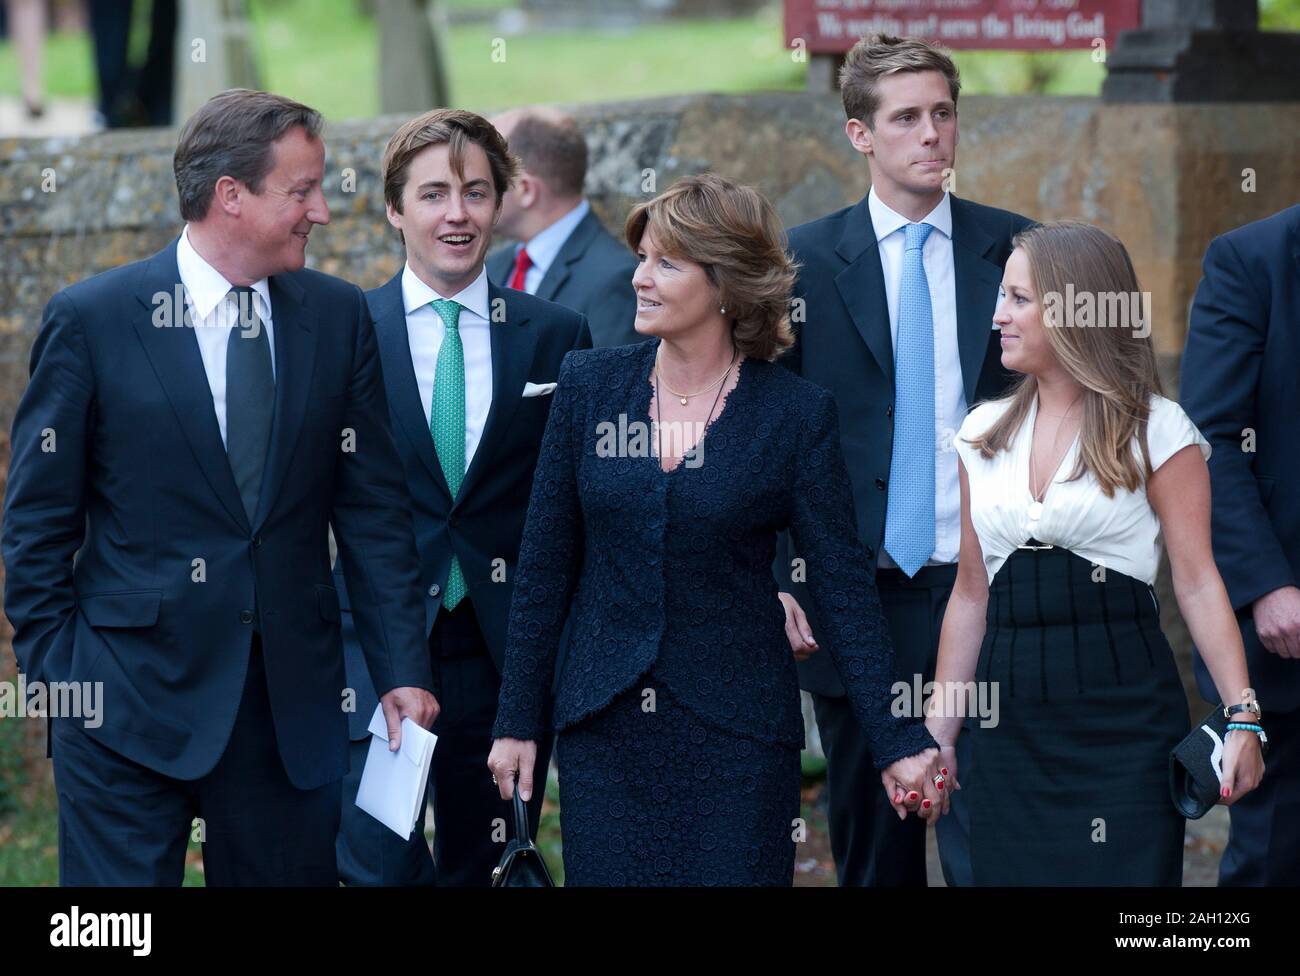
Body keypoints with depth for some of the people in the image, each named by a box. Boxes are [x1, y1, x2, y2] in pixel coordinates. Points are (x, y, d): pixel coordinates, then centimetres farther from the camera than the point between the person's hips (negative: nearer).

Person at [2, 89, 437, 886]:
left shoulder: (340, 317, 6)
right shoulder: (93, 320, -4)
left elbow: (374, 511, 7)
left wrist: (403, 670, 0)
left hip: (293, 700, 3)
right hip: (132, 698, -3)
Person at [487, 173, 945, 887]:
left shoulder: (795, 413, -5)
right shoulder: (588, 385, 2)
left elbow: (842, 585, -5)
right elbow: (545, 565, 6)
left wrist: (898, 742, -9)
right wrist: (517, 720, 5)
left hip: (738, 732, -2)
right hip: (604, 729, 2)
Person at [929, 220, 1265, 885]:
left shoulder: (1156, 431, -2)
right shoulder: (983, 434, 12)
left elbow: (1198, 583, -7)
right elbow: (971, 593, 14)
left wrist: (1242, 716, -17)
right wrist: (938, 732, 11)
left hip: (1123, 711, -4)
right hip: (1008, 718, 4)